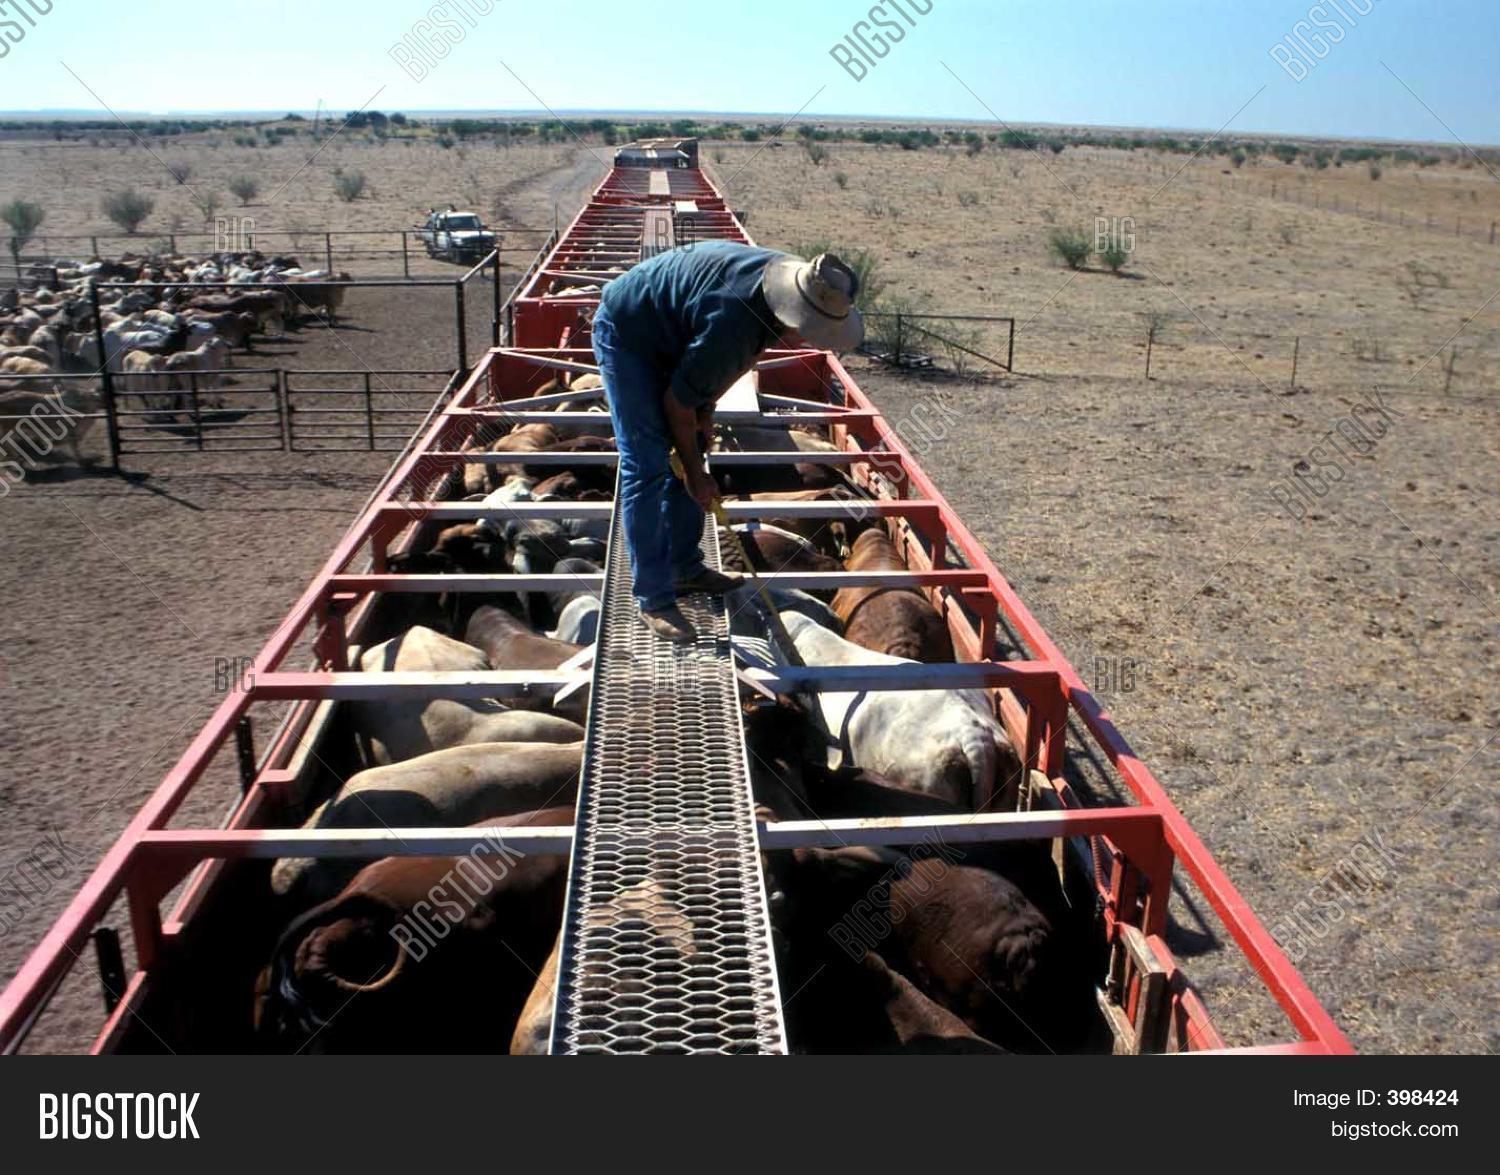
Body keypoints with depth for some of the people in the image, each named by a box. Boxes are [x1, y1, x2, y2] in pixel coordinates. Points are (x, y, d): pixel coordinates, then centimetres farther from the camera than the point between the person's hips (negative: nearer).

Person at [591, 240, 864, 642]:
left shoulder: (784, 274, -12)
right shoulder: (732, 322, -38)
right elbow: (677, 401, -25)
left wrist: (706, 409, 1)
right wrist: (695, 473, -13)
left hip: (668, 336, 9)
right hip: (625, 334, -9)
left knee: (688, 451, 10)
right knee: (647, 466, -13)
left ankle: (685, 567, 23)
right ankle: (654, 600, -8)